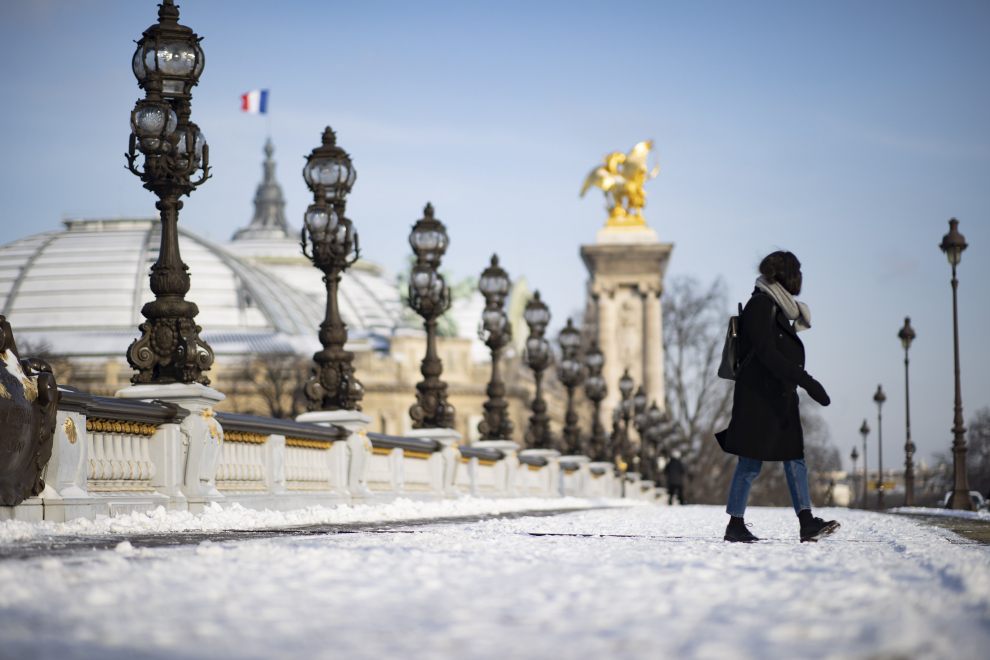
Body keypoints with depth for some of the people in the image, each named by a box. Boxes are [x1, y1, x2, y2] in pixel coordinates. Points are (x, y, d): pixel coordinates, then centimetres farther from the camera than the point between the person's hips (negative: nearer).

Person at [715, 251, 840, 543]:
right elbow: (767, 354, -21)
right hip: (758, 397, -9)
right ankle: (735, 525, 3)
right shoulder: (760, 305, -12)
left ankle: (807, 524, -4)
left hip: (780, 398, 9)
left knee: (795, 458, 1)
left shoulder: (779, 308, 17)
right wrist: (807, 381, -27)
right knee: (751, 462, -5)